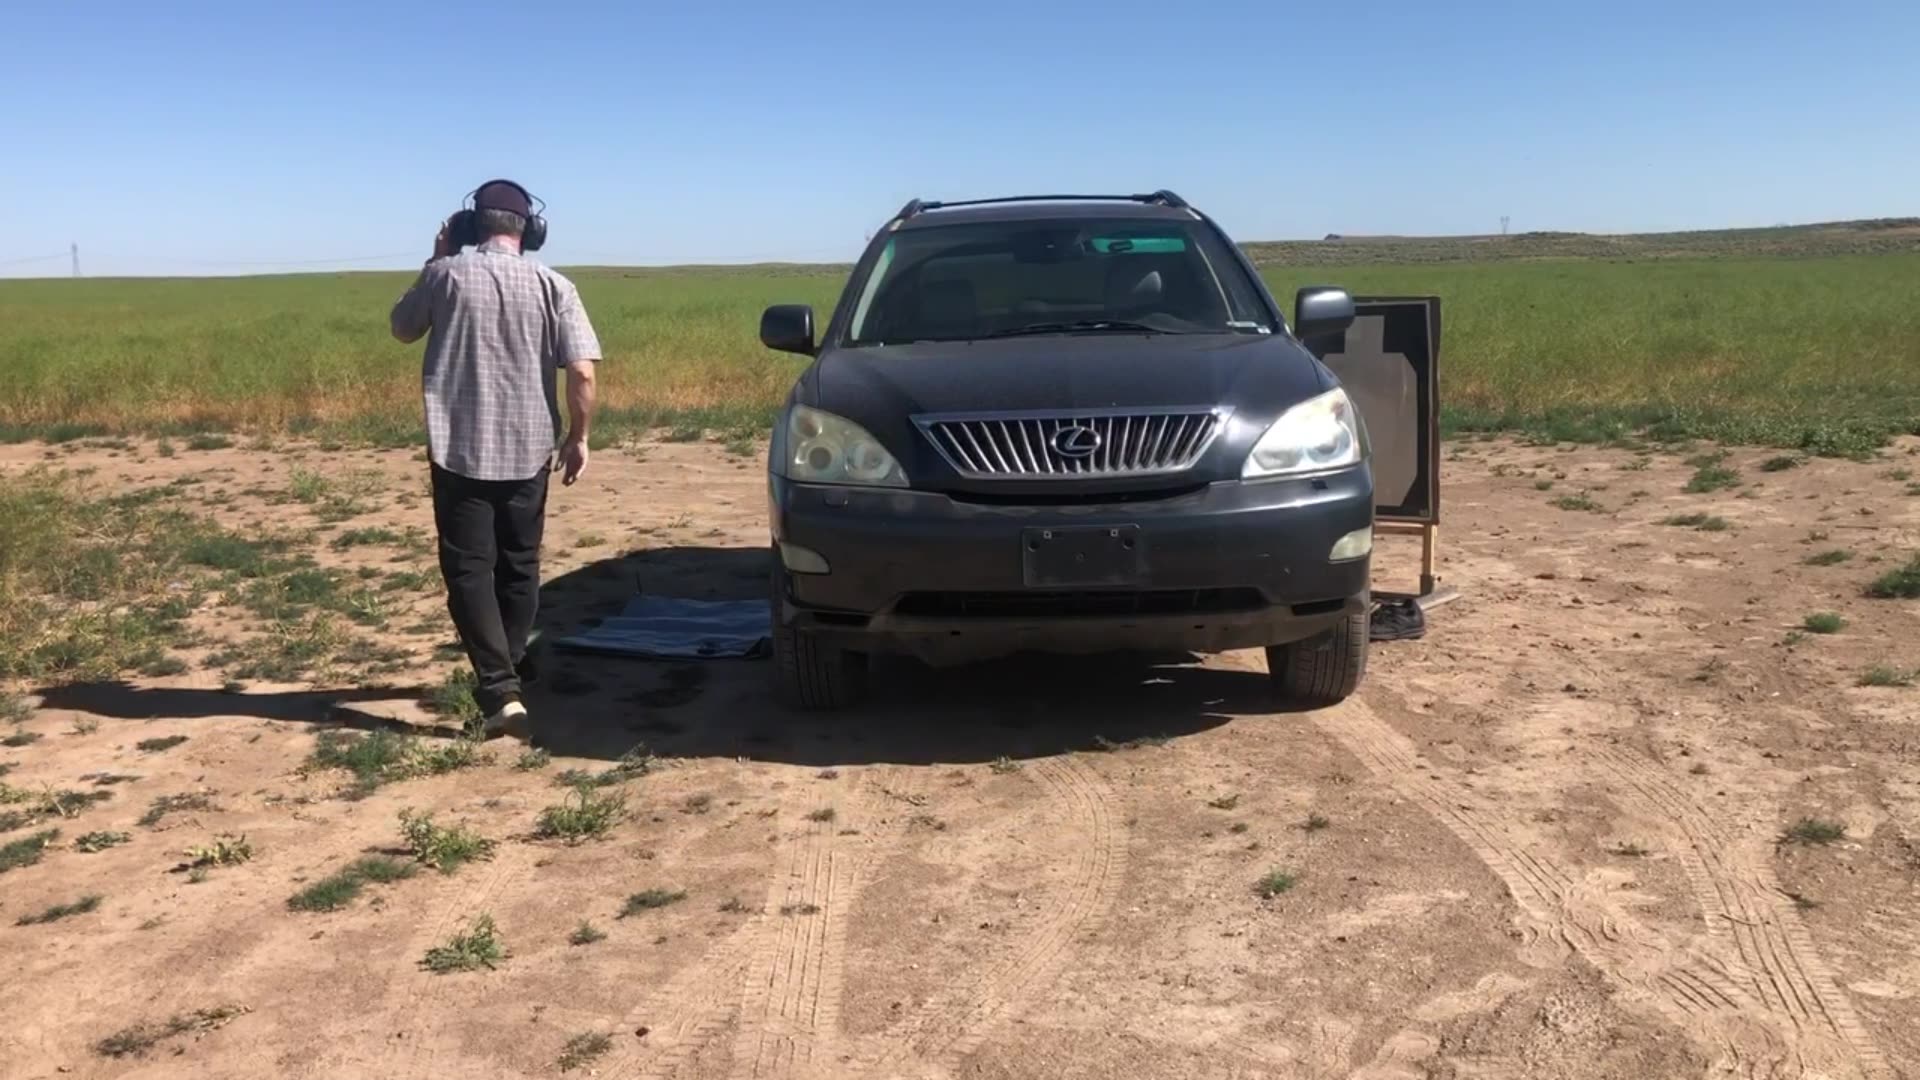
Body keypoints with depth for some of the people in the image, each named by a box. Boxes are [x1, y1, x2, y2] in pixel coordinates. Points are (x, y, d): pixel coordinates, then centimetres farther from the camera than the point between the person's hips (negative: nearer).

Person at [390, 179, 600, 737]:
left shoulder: (446, 275, -5)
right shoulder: (552, 285, -4)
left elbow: (402, 329, 13)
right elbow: (582, 371, -10)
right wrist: (578, 436, 3)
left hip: (459, 449, -2)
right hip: (528, 450, 2)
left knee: (469, 569, 1)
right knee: (519, 566, 17)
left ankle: (500, 690, -11)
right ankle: (508, 672, 29)